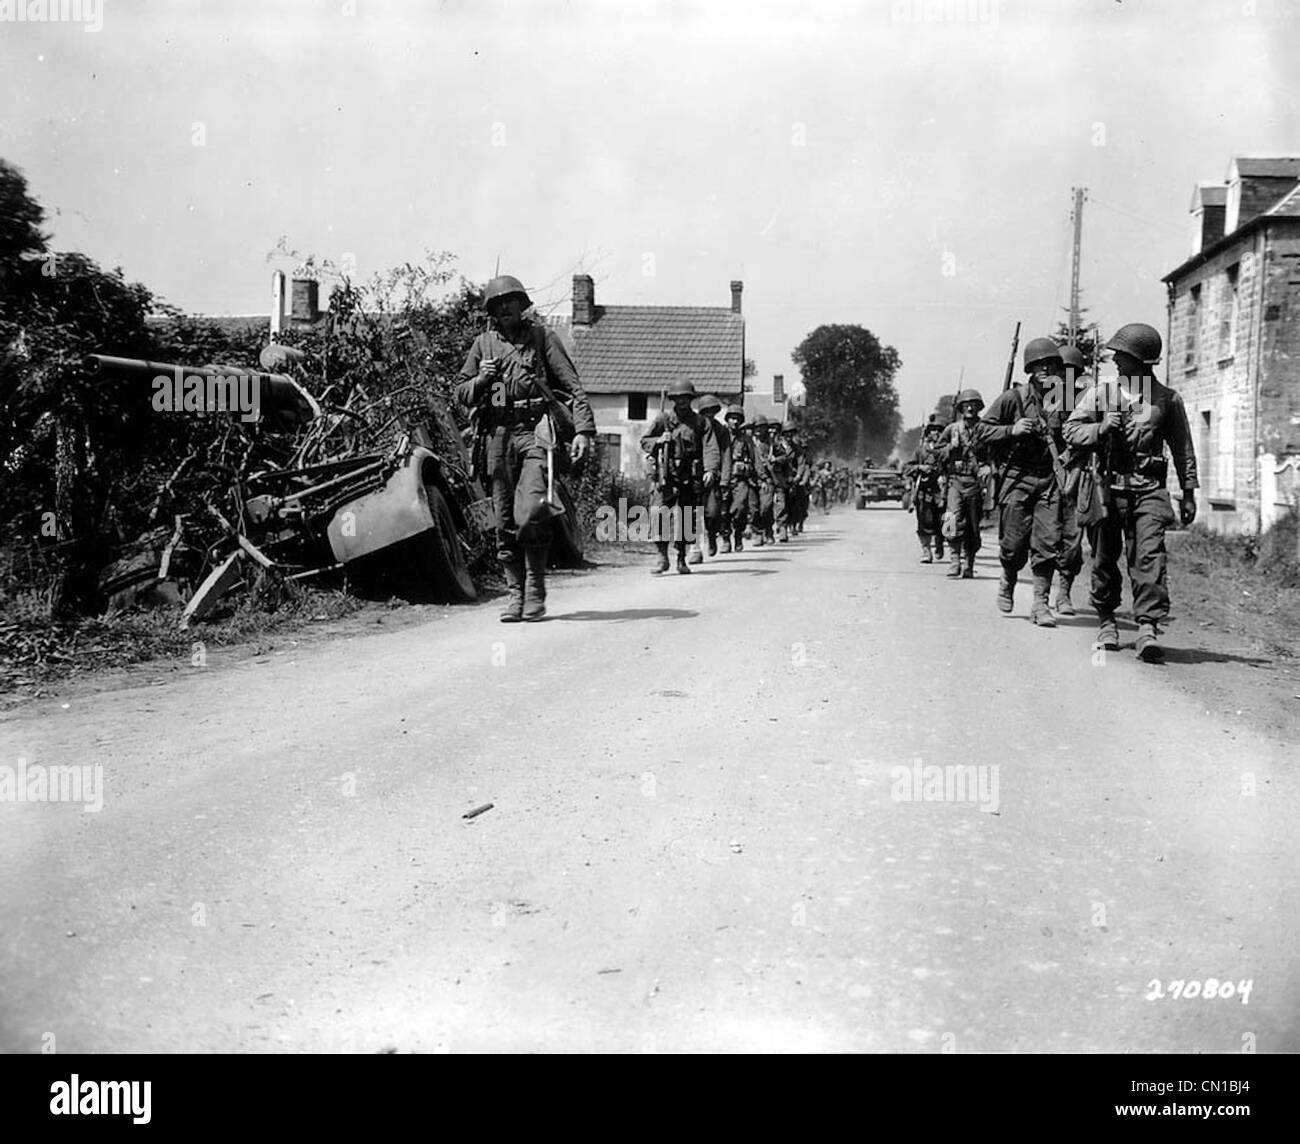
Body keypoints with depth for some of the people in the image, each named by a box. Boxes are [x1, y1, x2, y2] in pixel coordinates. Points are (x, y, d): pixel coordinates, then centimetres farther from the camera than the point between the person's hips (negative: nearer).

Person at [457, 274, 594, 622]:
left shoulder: (541, 336, 8)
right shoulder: (483, 343, 16)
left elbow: (572, 384, 3)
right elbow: (460, 392, 20)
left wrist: (583, 429, -9)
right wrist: (481, 380, -2)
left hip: (535, 430, -3)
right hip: (497, 436, 3)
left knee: (531, 514, -18)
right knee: (504, 522, 3)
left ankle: (535, 592, -3)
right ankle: (514, 593, 12)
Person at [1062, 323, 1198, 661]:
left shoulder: (1167, 399, 7)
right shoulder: (1100, 393, 6)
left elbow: (1183, 449, 13)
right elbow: (1070, 430, 4)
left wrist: (1189, 493, 11)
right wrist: (1100, 428, -15)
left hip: (1148, 490, -1)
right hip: (1107, 487, 1)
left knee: (1149, 557, -14)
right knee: (1104, 560, 7)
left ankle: (1148, 628, -18)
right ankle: (1107, 621, 24)